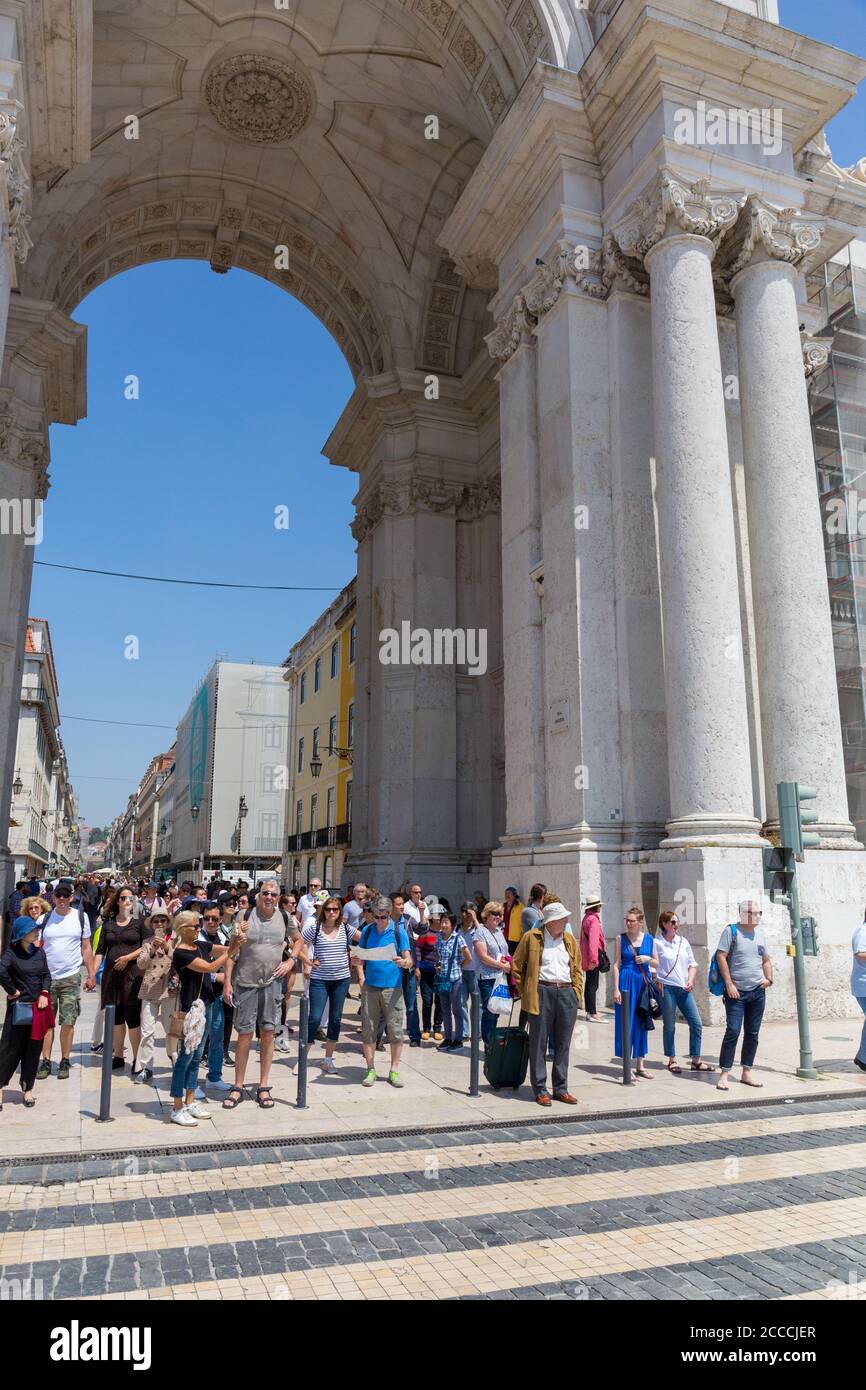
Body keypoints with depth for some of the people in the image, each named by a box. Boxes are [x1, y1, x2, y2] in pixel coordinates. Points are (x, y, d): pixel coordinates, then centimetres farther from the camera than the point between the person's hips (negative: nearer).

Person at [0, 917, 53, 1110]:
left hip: (38, 1007, 5)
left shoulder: (39, 952, 6)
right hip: (19, 1007, -5)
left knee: (33, 1050, 10)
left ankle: (27, 1089, 21)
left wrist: (44, 993, -3)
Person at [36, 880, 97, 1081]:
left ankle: (65, 1062, 13)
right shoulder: (44, 919, 3)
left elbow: (86, 948, 6)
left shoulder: (80, 917, 3)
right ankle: (46, 1062, 15)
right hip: (47, 977, 1)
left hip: (71, 977, -1)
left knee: (68, 1022, 1)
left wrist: (91, 974, 2)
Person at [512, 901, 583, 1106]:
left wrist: (576, 993, 8)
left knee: (563, 1044, 10)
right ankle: (540, 1090, 11)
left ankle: (561, 1089, 21)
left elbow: (577, 968, 19)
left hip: (567, 994, 4)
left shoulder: (570, 939, 12)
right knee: (539, 1044, 2)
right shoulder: (532, 937, -2)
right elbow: (516, 966, 4)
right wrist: (525, 992, 1)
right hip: (542, 995, -4)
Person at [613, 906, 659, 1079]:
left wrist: (648, 959, -10)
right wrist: (616, 989, -9)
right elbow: (616, 964, -3)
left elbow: (657, 964, 12)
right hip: (626, 982, -3)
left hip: (644, 982, 3)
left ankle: (640, 1064, 20)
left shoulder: (649, 939, 5)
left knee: (641, 1023, 9)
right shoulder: (621, 938, -2)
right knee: (625, 1022, -1)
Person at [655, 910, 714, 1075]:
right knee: (669, 1026, 4)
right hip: (667, 988, -5)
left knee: (696, 1024, 2)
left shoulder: (683, 941, 11)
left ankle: (696, 1061, 13)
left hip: (684, 988, 5)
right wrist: (658, 983, -12)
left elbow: (692, 964, 15)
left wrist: (690, 981, 1)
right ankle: (672, 1061, 17)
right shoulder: (657, 943, -6)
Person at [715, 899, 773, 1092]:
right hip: (736, 992, -6)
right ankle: (723, 1075, -5)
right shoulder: (731, 931, -5)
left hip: (758, 991, 6)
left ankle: (746, 1073, 19)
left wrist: (769, 979, 3)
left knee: (752, 1033, 9)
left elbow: (766, 960, 21)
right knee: (733, 1031, -10)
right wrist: (729, 984, -15)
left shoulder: (760, 933, 12)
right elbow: (721, 956, -10)